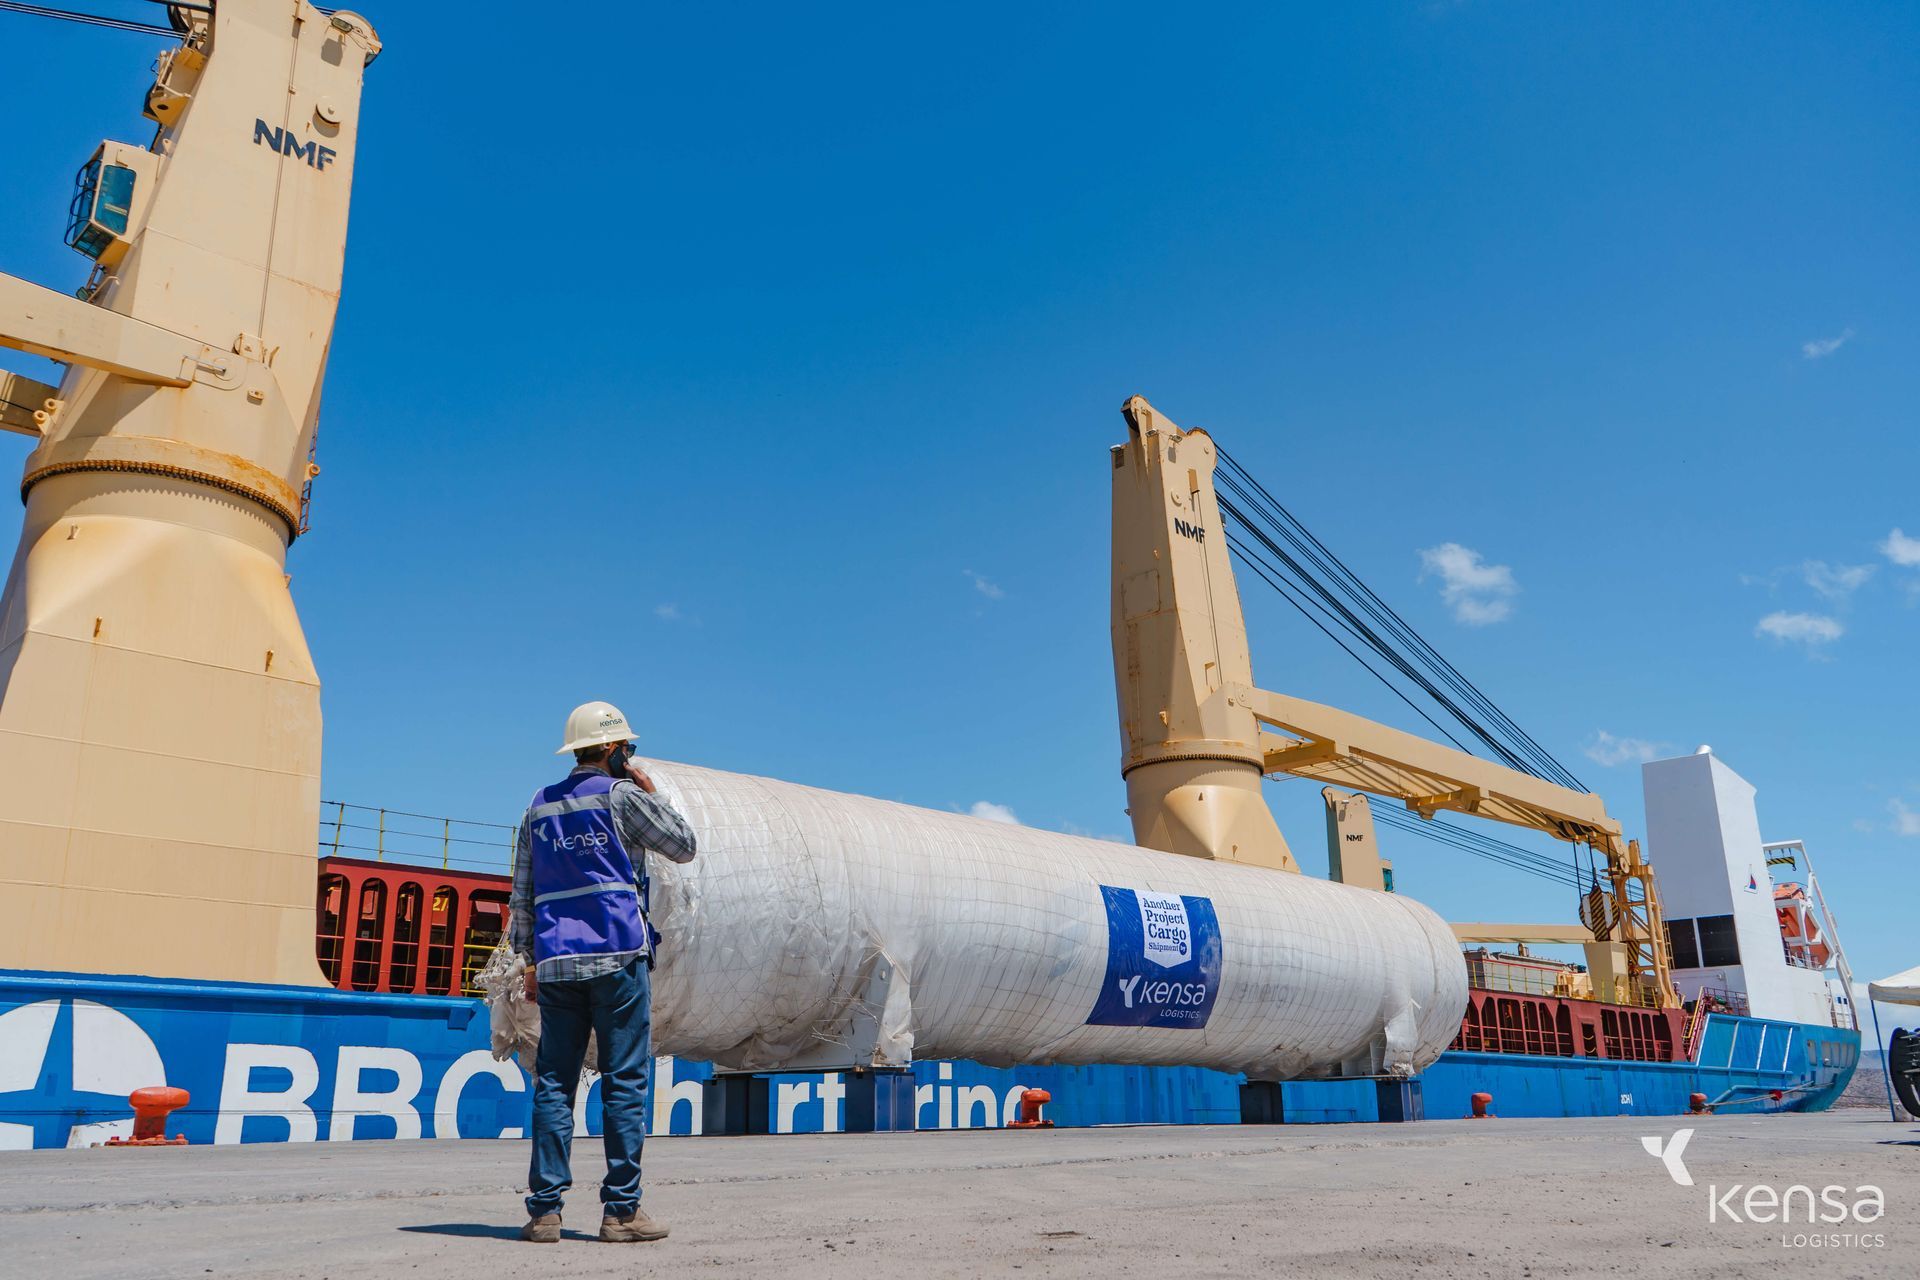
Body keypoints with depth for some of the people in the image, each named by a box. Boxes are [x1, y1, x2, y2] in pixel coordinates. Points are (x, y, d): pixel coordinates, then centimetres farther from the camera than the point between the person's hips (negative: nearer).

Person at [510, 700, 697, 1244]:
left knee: (554, 1082, 6)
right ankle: (621, 1210, 0)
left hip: (556, 960, 5)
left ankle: (544, 1209, 3)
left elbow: (522, 895, 16)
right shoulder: (620, 794, -1)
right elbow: (684, 846, 6)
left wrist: (531, 961, 19)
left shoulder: (539, 806, 16)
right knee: (624, 1080, -1)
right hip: (617, 955, -5)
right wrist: (651, 792, 14)